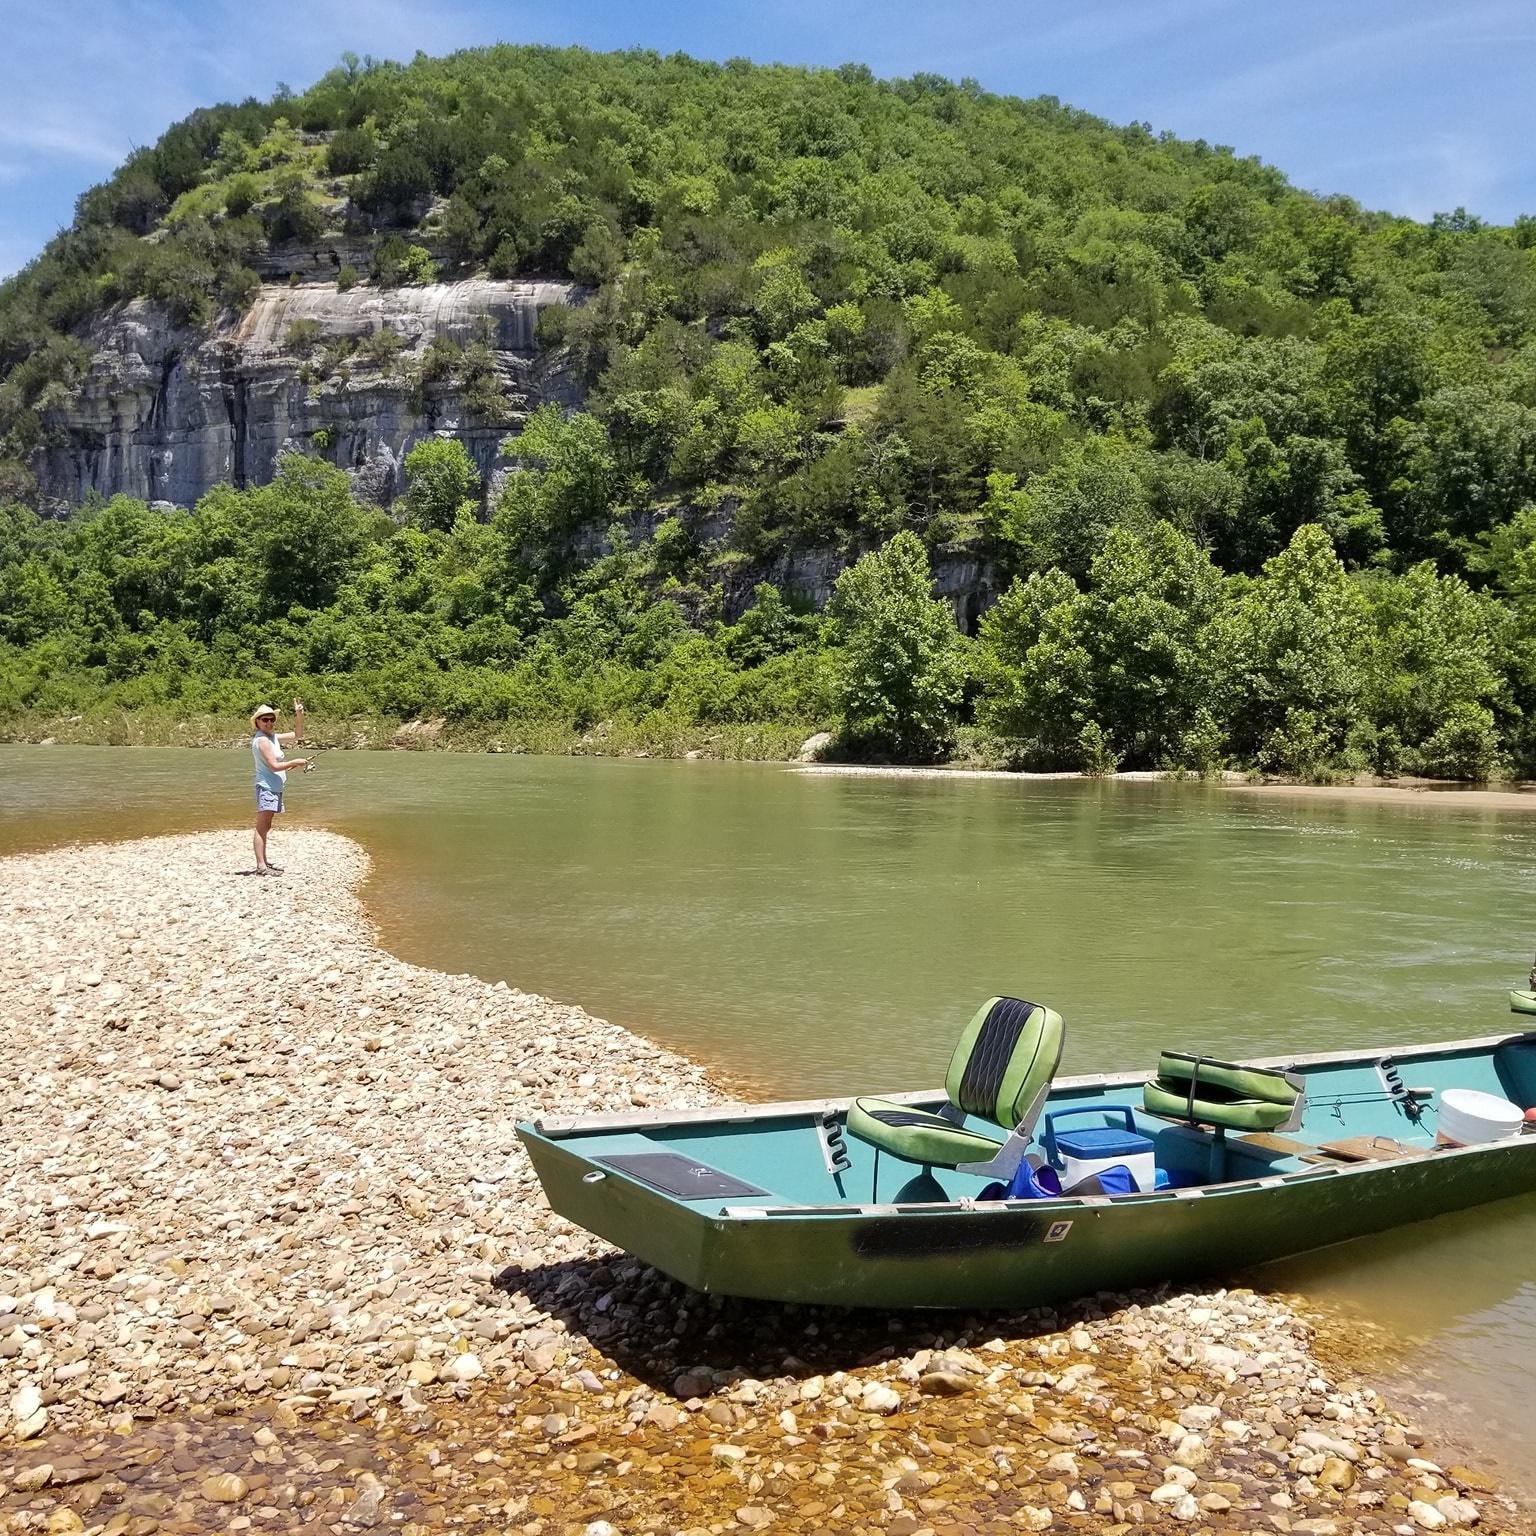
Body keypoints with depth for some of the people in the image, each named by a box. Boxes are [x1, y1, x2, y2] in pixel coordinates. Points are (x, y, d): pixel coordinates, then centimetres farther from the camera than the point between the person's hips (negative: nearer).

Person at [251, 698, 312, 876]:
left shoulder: (273, 737, 14)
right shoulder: (262, 740, -12)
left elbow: (297, 735, 21)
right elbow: (274, 766, -18)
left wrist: (299, 714, 9)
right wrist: (295, 762, -8)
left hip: (275, 788, 10)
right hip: (266, 788, -10)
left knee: (265, 827, 13)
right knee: (261, 827, -11)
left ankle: (264, 861, 19)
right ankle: (261, 866, -14)